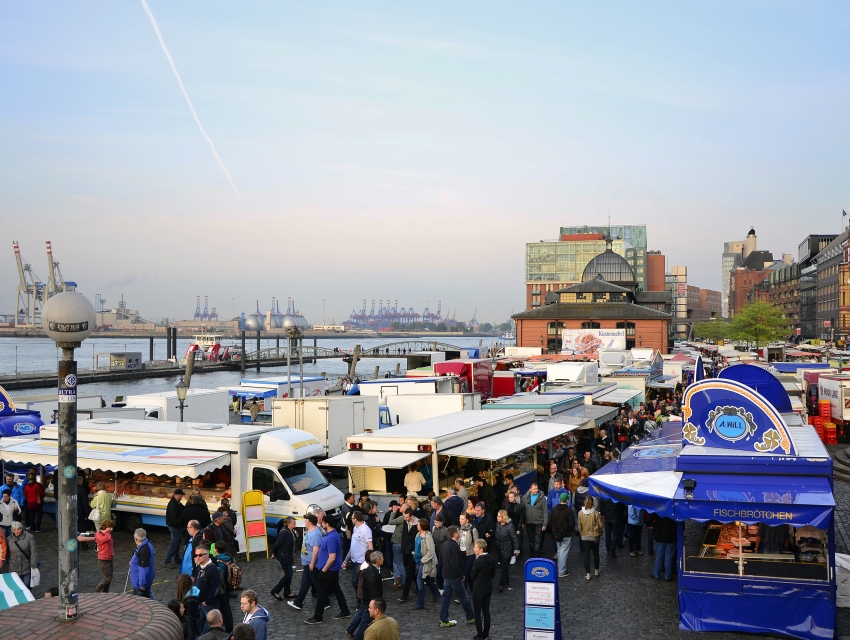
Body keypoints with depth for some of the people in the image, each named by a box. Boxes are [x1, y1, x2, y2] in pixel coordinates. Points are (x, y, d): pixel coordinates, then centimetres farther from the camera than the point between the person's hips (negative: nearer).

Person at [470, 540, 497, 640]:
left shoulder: (477, 561, -24)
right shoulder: (492, 559, -2)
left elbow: (472, 576, -13)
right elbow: (493, 574, 8)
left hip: (478, 589, -7)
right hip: (488, 588, 7)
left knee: (477, 613, 5)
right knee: (486, 611, 16)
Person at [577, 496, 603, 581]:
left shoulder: (580, 513, -11)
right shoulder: (596, 513, -15)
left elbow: (579, 526, -3)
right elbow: (600, 525, -9)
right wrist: (599, 532, 11)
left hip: (584, 537, 0)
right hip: (594, 536, 0)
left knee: (586, 555, 5)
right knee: (596, 553, 19)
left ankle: (588, 574, 5)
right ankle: (597, 570, 33)